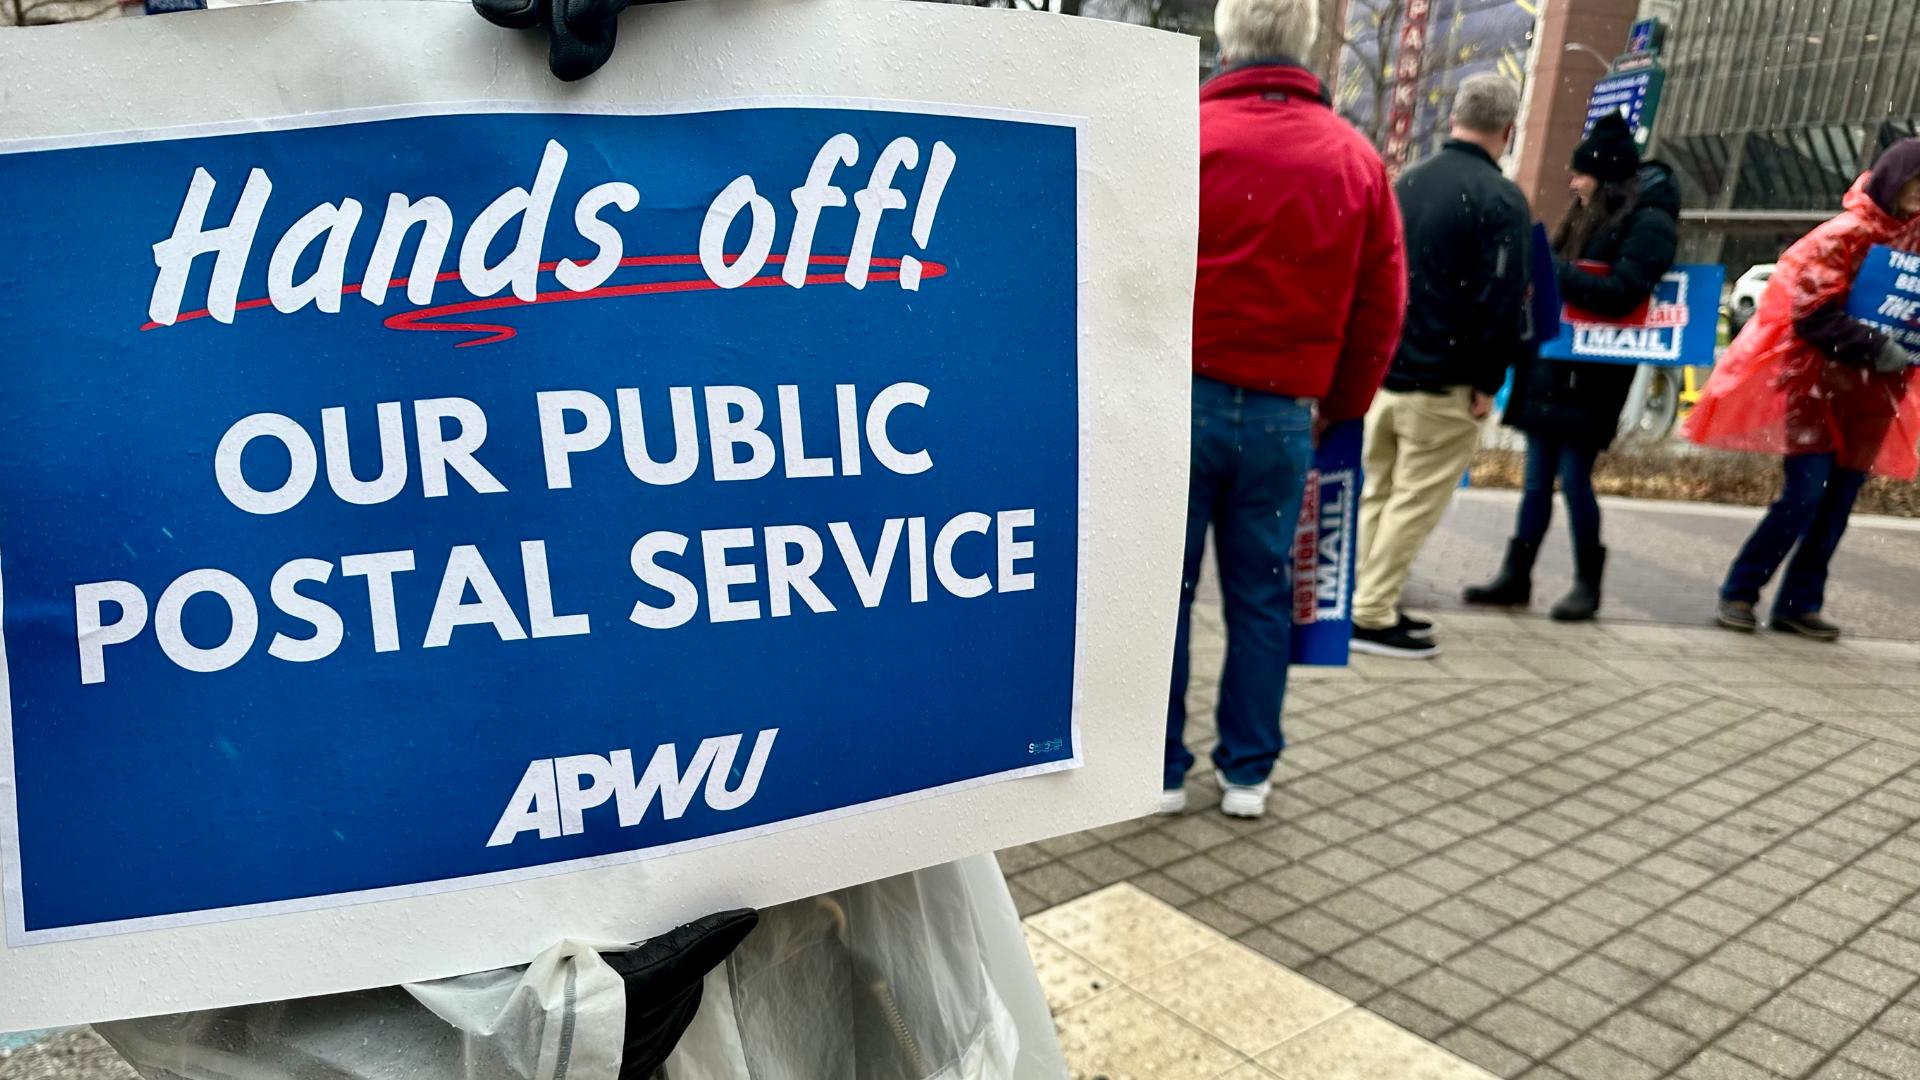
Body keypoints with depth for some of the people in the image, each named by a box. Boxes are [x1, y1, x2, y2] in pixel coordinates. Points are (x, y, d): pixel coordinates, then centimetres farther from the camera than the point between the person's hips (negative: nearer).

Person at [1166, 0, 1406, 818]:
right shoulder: (1357, 160, 7)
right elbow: (1381, 308, 9)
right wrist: (1340, 410, 19)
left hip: (1182, 397, -3)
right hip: (1284, 414, 3)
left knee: (1163, 588, 6)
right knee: (1262, 595, 11)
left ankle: (1160, 768, 14)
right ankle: (1247, 772, 19)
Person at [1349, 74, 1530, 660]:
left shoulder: (1407, 183, 10)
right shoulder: (1501, 199, -12)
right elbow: (1502, 301, -17)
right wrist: (1488, 381, -9)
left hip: (1383, 371, 7)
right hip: (1443, 383, -7)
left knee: (1377, 492, 14)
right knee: (1415, 502, 0)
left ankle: (1368, 603, 21)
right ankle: (1372, 616, 2)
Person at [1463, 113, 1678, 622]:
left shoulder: (1649, 223, -7)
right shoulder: (1589, 216, 16)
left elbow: (1620, 292, -19)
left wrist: (1553, 270, -19)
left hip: (1591, 378, -7)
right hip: (1551, 366, 7)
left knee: (1574, 478, -3)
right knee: (1537, 479, 9)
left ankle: (1588, 584, 11)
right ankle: (1516, 576, 15)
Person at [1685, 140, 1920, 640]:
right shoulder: (1842, 236, -9)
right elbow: (1814, 316, -15)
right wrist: (1876, 347, -21)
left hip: (1874, 394, 6)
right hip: (1820, 384, -6)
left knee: (1838, 503, 6)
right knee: (1805, 495, -10)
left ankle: (1799, 603, 14)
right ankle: (1739, 592, 2)